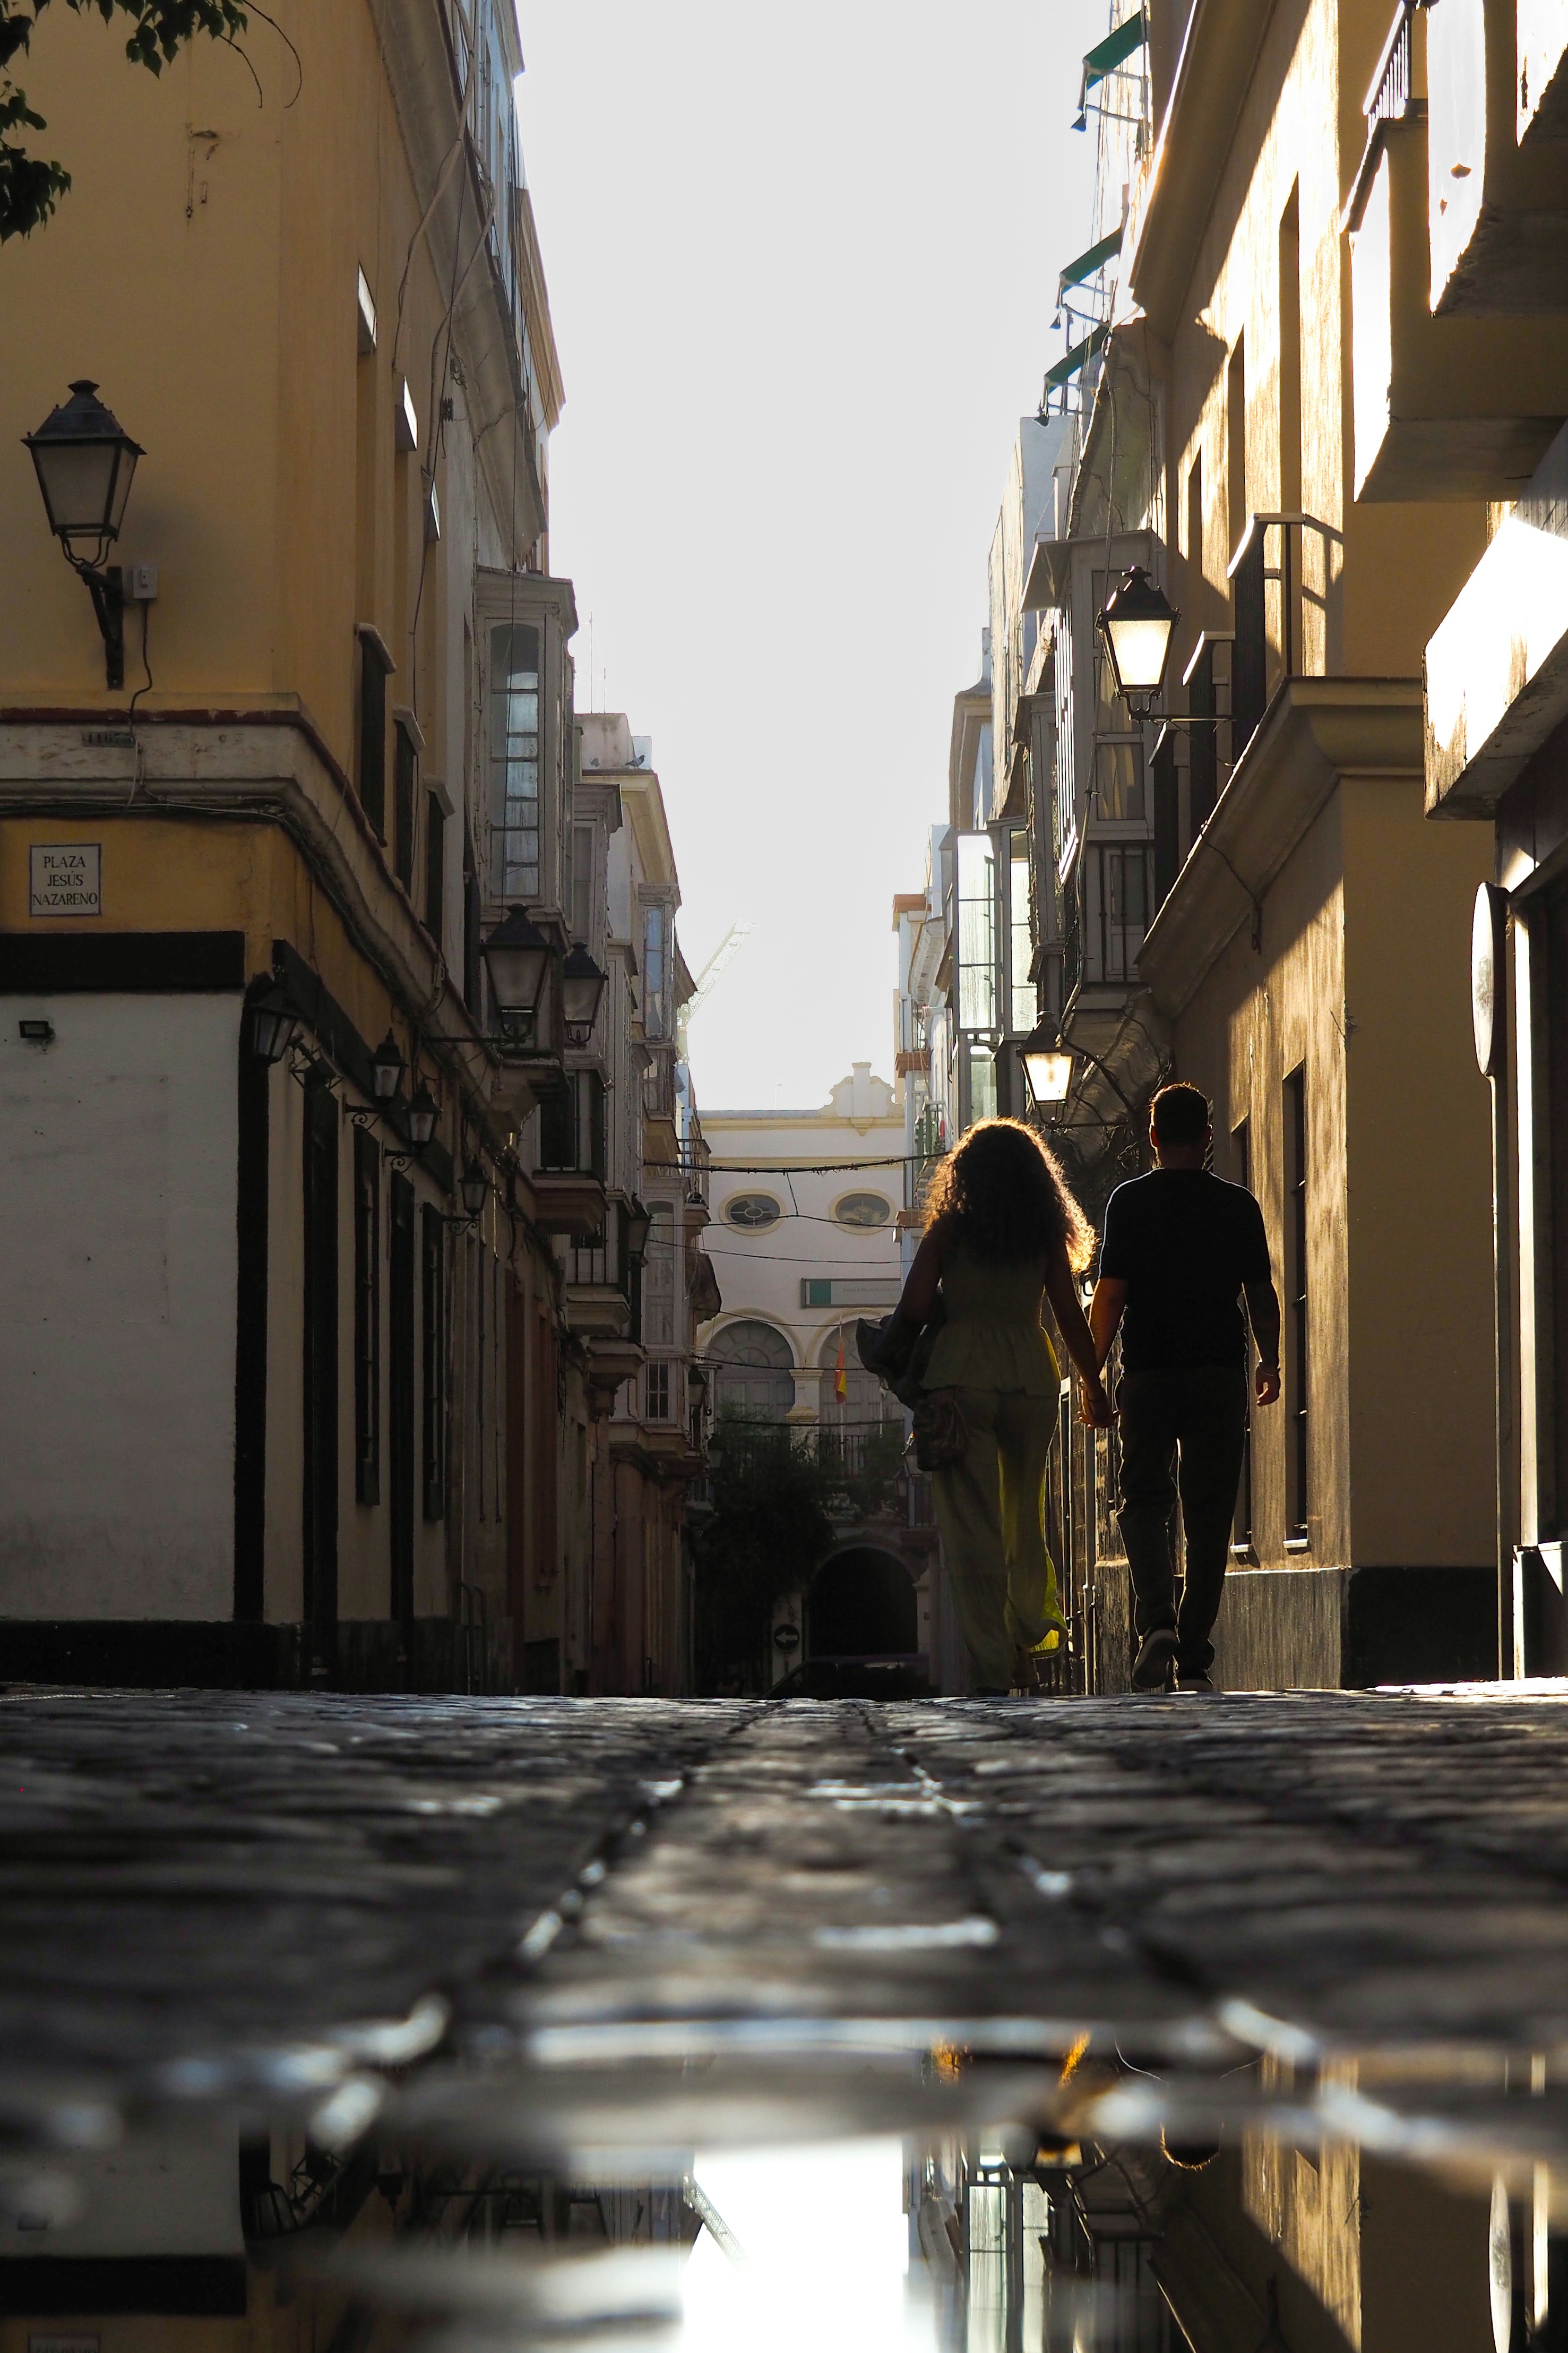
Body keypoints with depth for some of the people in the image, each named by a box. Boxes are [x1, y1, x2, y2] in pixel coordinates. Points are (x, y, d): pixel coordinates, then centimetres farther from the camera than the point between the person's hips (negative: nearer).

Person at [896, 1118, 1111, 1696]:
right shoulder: (1046, 1236, 8)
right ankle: (1033, 1635, 21)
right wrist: (1093, 1386, 18)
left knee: (973, 1524, -2)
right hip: (1031, 1378, 2)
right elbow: (1071, 1318, 7)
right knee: (1024, 1516, 21)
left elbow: (914, 1307, -4)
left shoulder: (951, 1229, 3)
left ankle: (991, 1668, -8)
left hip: (961, 1379, -2)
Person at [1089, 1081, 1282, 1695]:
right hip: (1220, 1377, 1)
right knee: (1209, 1518, 6)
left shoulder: (1130, 1201, -2)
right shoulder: (1238, 1205, 2)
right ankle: (1194, 1658, 7)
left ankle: (1157, 1621, -17)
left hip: (1149, 1375, -1)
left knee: (1146, 1502, 8)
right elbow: (1262, 1294, 7)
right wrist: (1270, 1362, 23)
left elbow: (1110, 1294, -7)